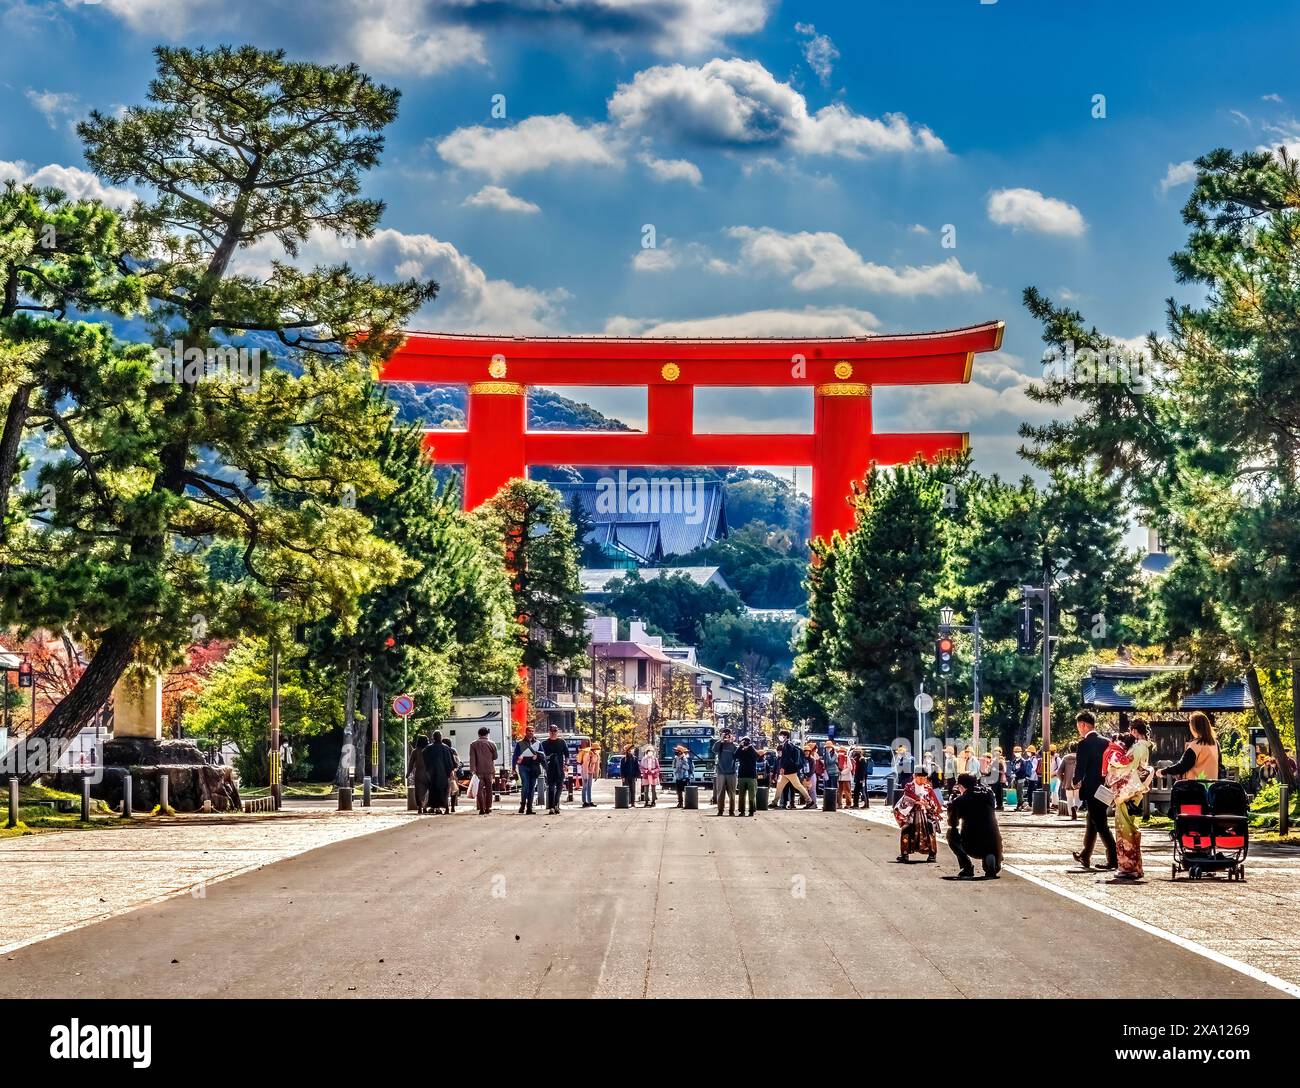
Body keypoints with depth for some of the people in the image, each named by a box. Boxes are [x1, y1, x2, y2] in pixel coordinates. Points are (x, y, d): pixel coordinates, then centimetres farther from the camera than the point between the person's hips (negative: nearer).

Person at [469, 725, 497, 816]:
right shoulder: (491, 744, 1)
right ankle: (488, 808, 11)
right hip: (489, 770, 1)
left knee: (480, 789, 1)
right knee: (488, 789, 11)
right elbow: (495, 757, 8)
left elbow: (472, 758, -6)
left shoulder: (474, 744, -1)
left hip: (479, 771, -1)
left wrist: (472, 770, -7)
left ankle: (482, 809, -5)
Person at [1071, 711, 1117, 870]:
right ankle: (1085, 856, 29)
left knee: (1101, 825, -4)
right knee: (1092, 823, 19)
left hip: (1091, 790, -7)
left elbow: (1080, 767, -16)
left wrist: (1076, 782, 1)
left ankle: (1113, 858, -10)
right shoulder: (1105, 742, 6)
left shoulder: (1084, 743, -14)